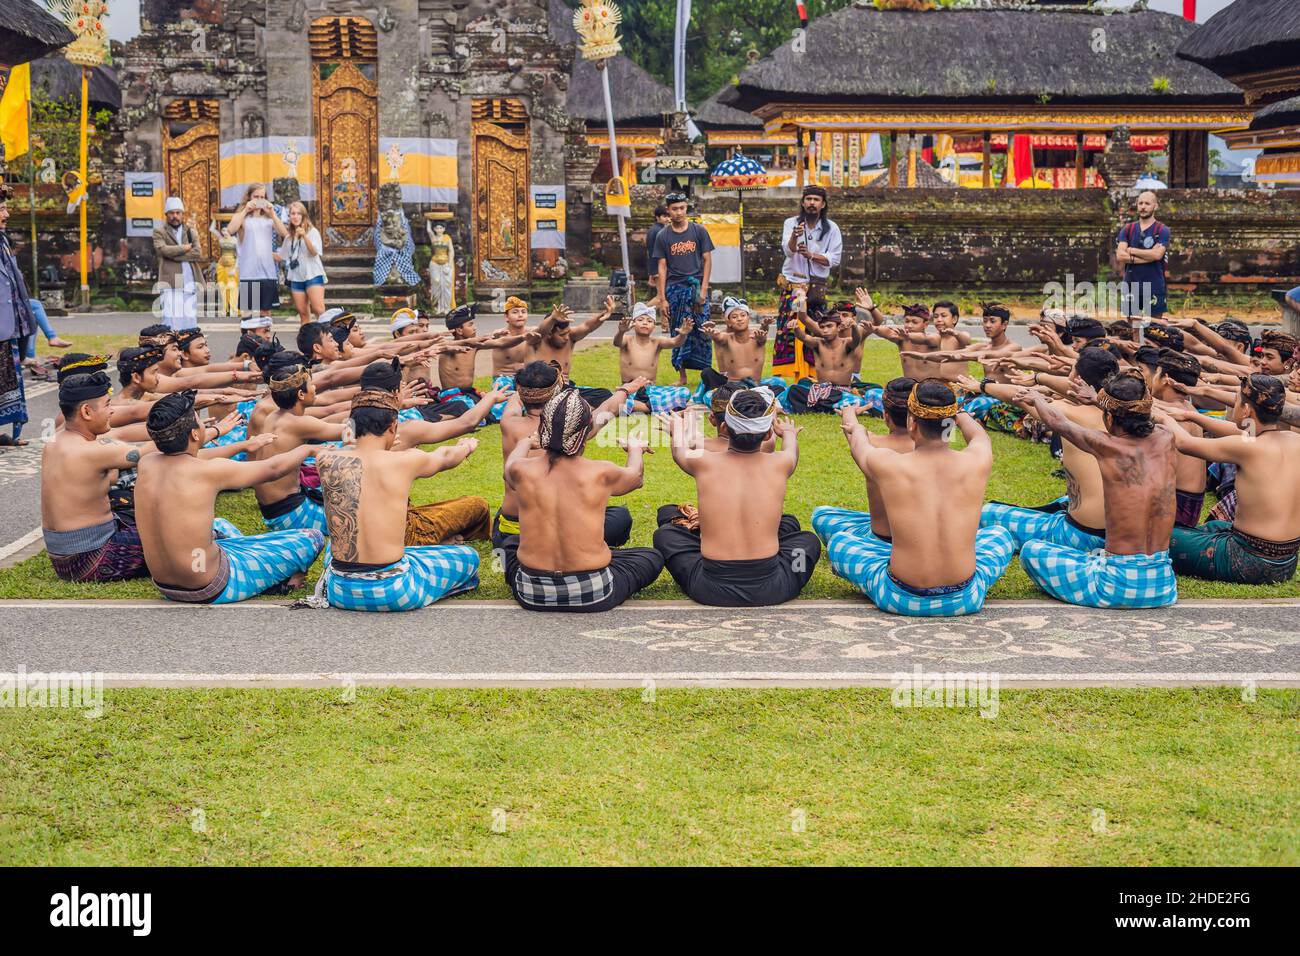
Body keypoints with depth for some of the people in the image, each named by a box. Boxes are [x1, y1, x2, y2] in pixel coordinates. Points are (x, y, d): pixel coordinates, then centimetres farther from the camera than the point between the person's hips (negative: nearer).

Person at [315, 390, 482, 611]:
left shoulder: (326, 461, -3)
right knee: (469, 556, 19)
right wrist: (467, 446, 40)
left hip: (340, 592, 3)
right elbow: (446, 457, 16)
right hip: (393, 592, -3)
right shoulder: (405, 462, -9)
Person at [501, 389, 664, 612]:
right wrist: (635, 449, 37)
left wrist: (527, 443, 42)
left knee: (510, 543, 36)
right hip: (592, 596, -4)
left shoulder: (521, 472, -9)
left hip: (532, 594, 4)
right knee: (653, 557, 22)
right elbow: (636, 476, 14)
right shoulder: (601, 474, -12)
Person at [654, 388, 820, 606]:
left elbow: (680, 451, 23)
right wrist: (789, 433, 49)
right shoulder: (780, 464, -2)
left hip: (710, 590, 0)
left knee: (664, 533, 23)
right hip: (769, 591, 0)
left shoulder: (703, 462, -4)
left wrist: (678, 430, 45)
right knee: (808, 539, 29)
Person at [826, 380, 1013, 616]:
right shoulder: (978, 463, -8)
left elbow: (858, 445, 14)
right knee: (1000, 534, 32)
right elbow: (979, 435, 19)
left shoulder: (886, 465, -12)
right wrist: (961, 415, 42)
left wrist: (853, 425, 38)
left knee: (837, 542, 23)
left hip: (903, 599, -2)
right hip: (965, 599, 2)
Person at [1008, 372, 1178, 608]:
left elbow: (1058, 423, 7)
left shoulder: (1107, 446, -13)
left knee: (1031, 551, 10)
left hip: (1120, 586, -7)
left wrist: (1035, 398, 28)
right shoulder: (1166, 441, -2)